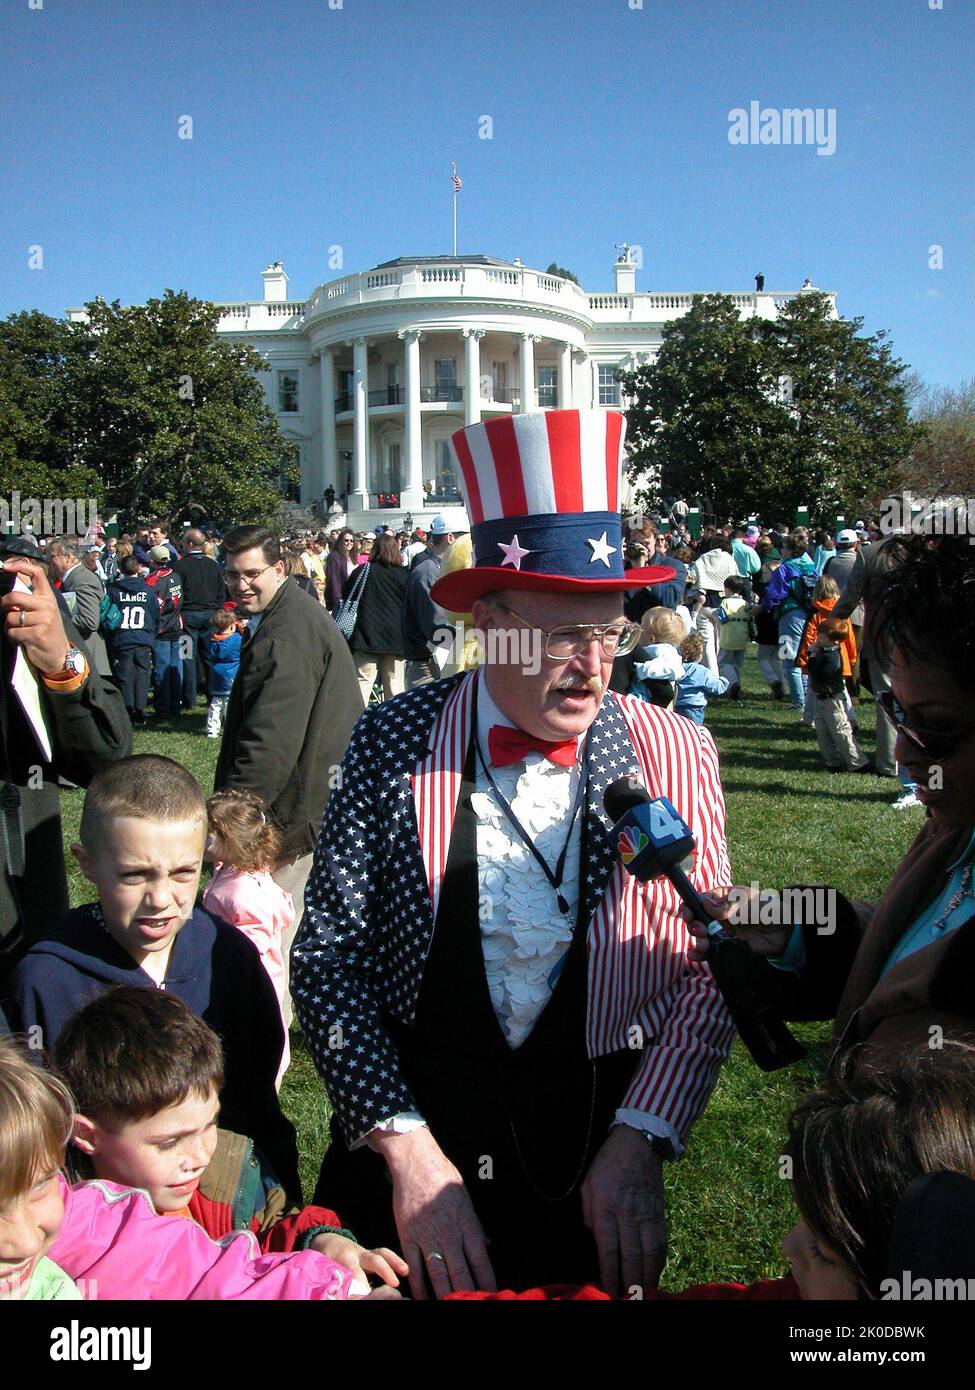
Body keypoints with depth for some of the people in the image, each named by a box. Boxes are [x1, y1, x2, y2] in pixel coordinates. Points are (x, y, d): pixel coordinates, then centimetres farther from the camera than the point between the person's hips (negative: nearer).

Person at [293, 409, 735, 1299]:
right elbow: (328, 956, -10)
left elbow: (709, 973, -5)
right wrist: (406, 1146, -16)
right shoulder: (393, 744, -10)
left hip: (600, 1147, 0)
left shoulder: (675, 755, -8)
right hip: (407, 1120, 0)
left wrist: (638, 1141, -15)